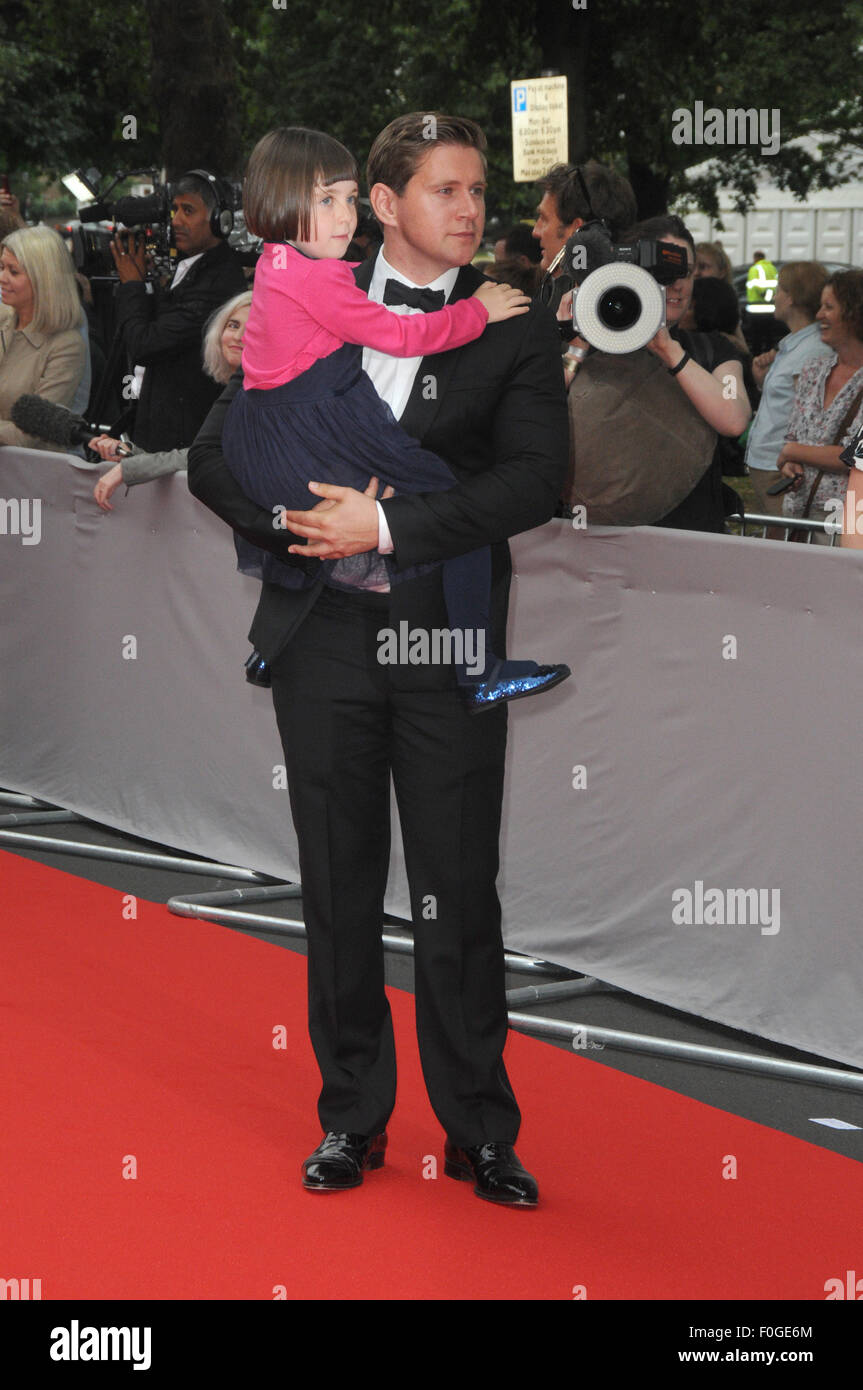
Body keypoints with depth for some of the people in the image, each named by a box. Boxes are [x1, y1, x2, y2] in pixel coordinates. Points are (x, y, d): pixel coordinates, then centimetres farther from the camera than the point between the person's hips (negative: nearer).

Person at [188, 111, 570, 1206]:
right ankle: (351, 1117, 21)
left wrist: (388, 526, -16)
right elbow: (215, 457, 8)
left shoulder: (515, 326, 2)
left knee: (460, 898, 1)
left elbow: (535, 479, -10)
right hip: (323, 639, 2)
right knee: (339, 890, 9)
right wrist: (302, 522, -9)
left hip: (448, 642, -2)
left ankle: (478, 1130, 11)